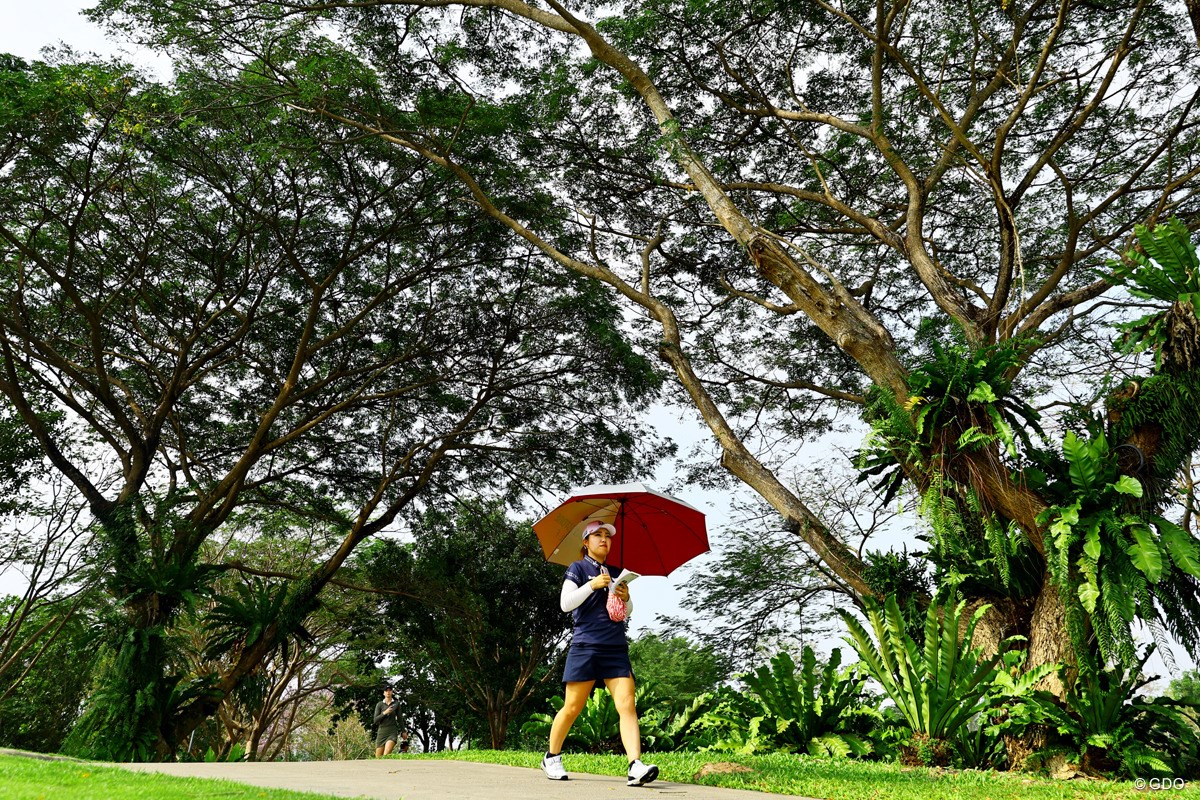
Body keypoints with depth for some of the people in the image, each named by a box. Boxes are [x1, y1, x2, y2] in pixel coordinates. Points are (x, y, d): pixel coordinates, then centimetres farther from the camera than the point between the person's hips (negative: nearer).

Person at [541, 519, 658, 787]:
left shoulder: (616, 573, 17)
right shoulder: (578, 568, 5)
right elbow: (566, 603, -6)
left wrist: (626, 598, 0)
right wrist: (592, 585, -16)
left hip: (616, 649, 4)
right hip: (585, 646, -4)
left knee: (627, 706, -11)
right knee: (573, 707, 2)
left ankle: (636, 767, -20)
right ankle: (551, 758, 23)